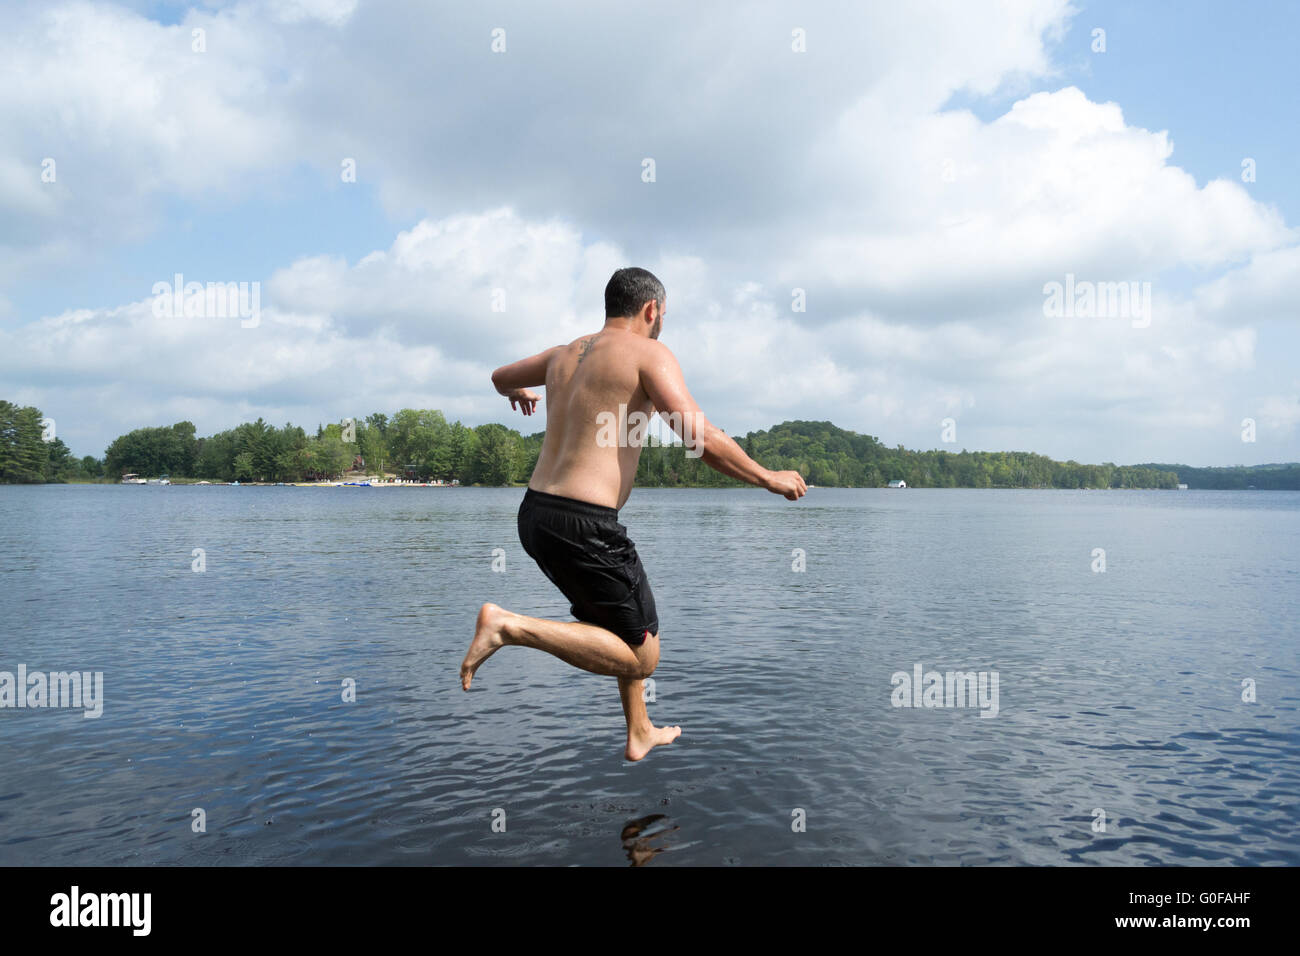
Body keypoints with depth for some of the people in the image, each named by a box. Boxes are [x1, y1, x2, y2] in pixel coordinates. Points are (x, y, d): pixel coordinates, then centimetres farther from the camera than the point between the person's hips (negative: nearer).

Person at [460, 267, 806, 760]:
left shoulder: (565, 353, 17)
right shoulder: (648, 353, -4)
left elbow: (501, 377, 35)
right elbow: (702, 439, -13)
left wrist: (520, 392, 59)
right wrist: (769, 478, 0)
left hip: (535, 515, 9)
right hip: (584, 524, -9)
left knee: (629, 622, 26)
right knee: (641, 658, 2)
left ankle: (640, 734, 36)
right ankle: (511, 625, -11)